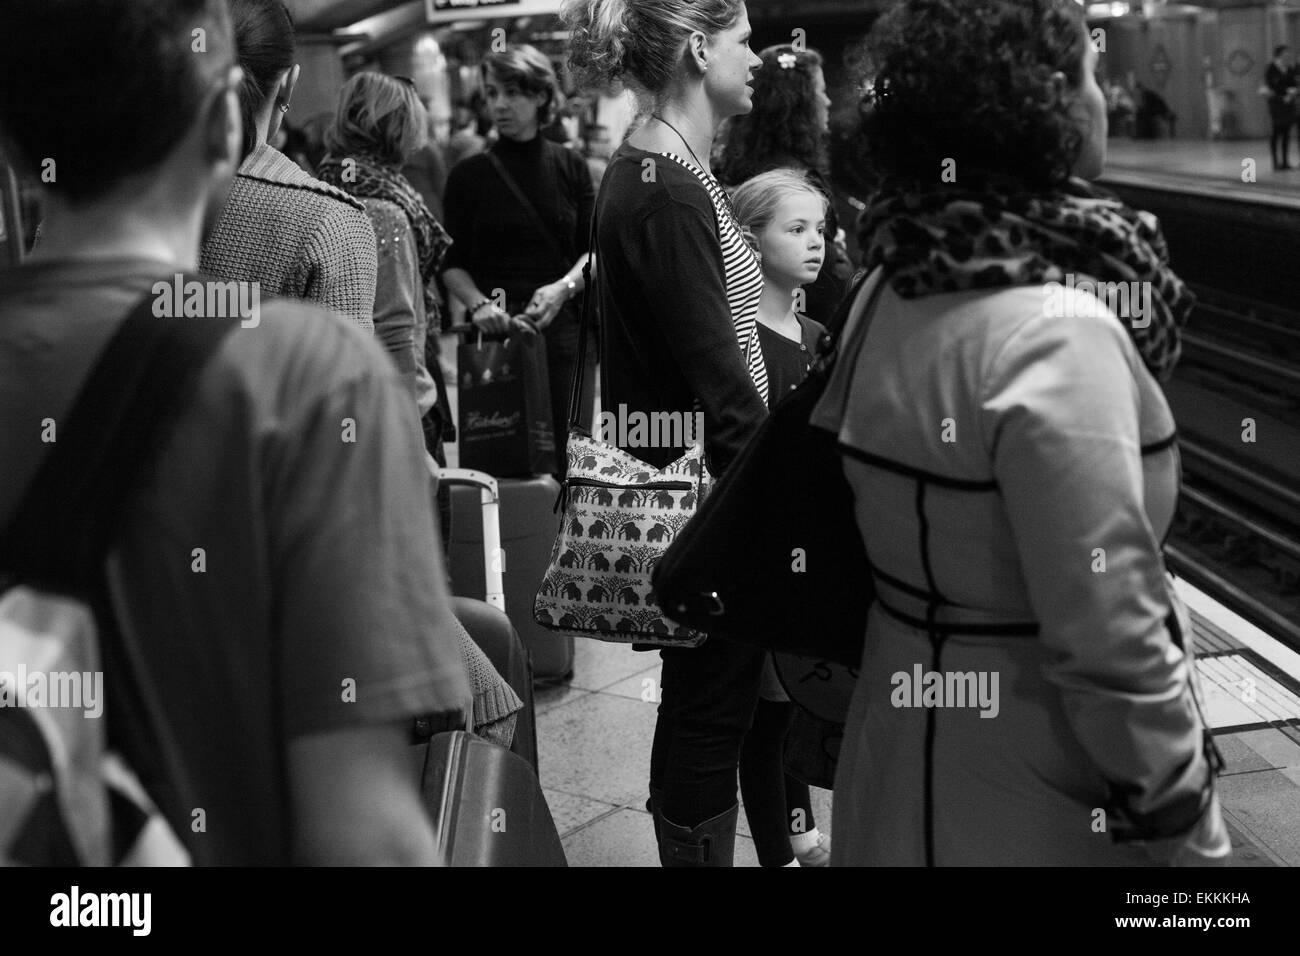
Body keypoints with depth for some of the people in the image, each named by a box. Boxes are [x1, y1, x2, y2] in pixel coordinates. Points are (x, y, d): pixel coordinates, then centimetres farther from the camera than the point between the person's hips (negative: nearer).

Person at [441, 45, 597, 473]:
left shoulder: (569, 166, 8)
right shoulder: (469, 175, 5)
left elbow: (594, 248, 6)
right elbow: (452, 262, 4)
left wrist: (564, 286, -13)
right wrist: (478, 302, -15)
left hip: (564, 328, 1)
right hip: (495, 330, -1)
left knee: (568, 459, -2)